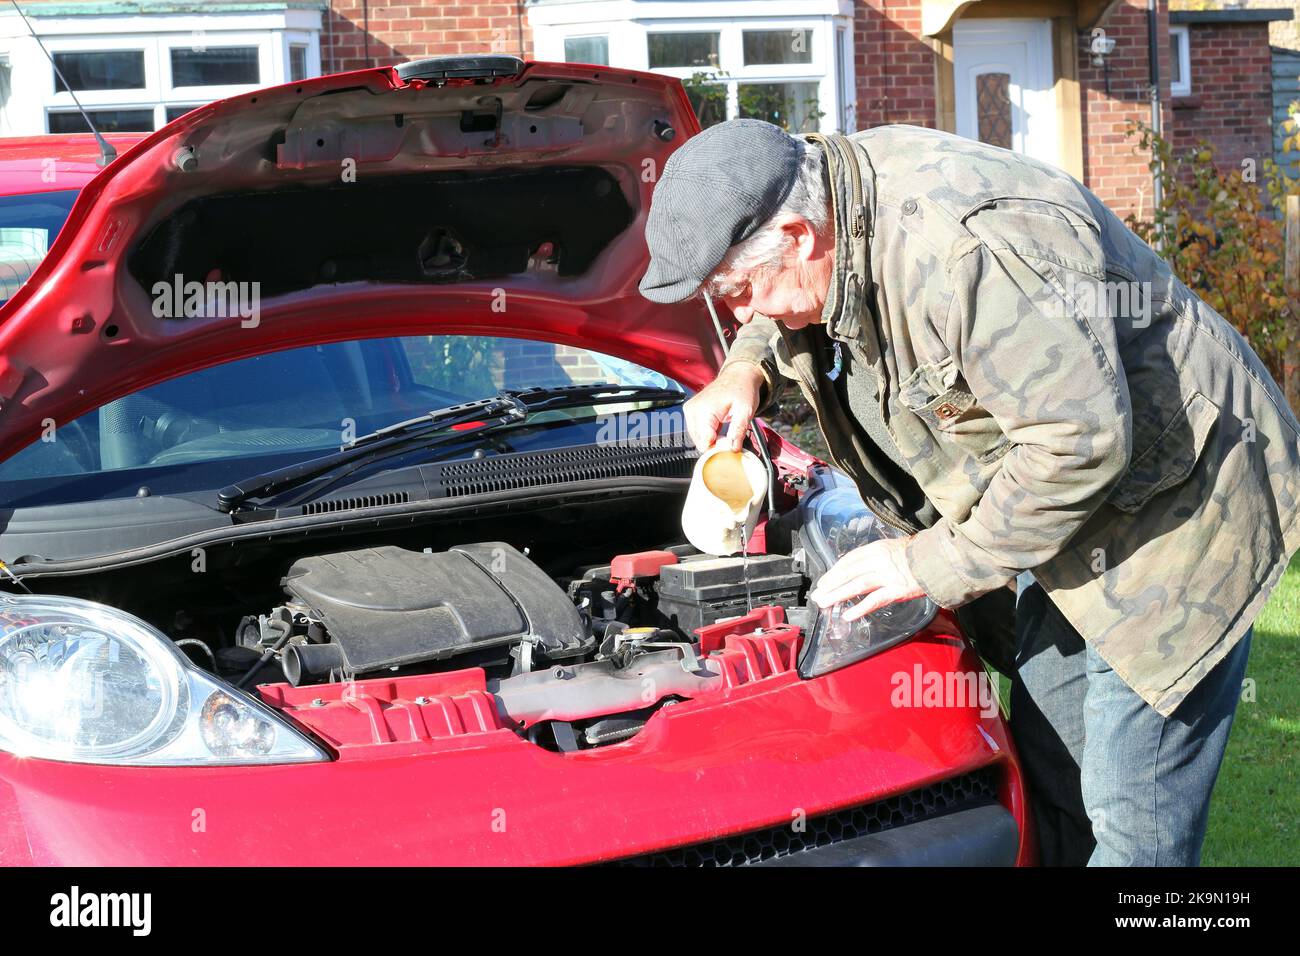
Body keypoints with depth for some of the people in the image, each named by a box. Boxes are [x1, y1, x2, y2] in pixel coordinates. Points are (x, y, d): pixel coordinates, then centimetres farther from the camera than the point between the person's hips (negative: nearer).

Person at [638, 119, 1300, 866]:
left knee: (1134, 816, -6)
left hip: (1175, 506, -10)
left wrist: (936, 564, -24)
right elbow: (788, 317, 23)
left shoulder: (965, 245, -34)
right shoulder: (831, 194, -3)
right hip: (1074, 521, 10)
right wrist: (747, 370, 1)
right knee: (1050, 783, 15)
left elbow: (1079, 440, -34)